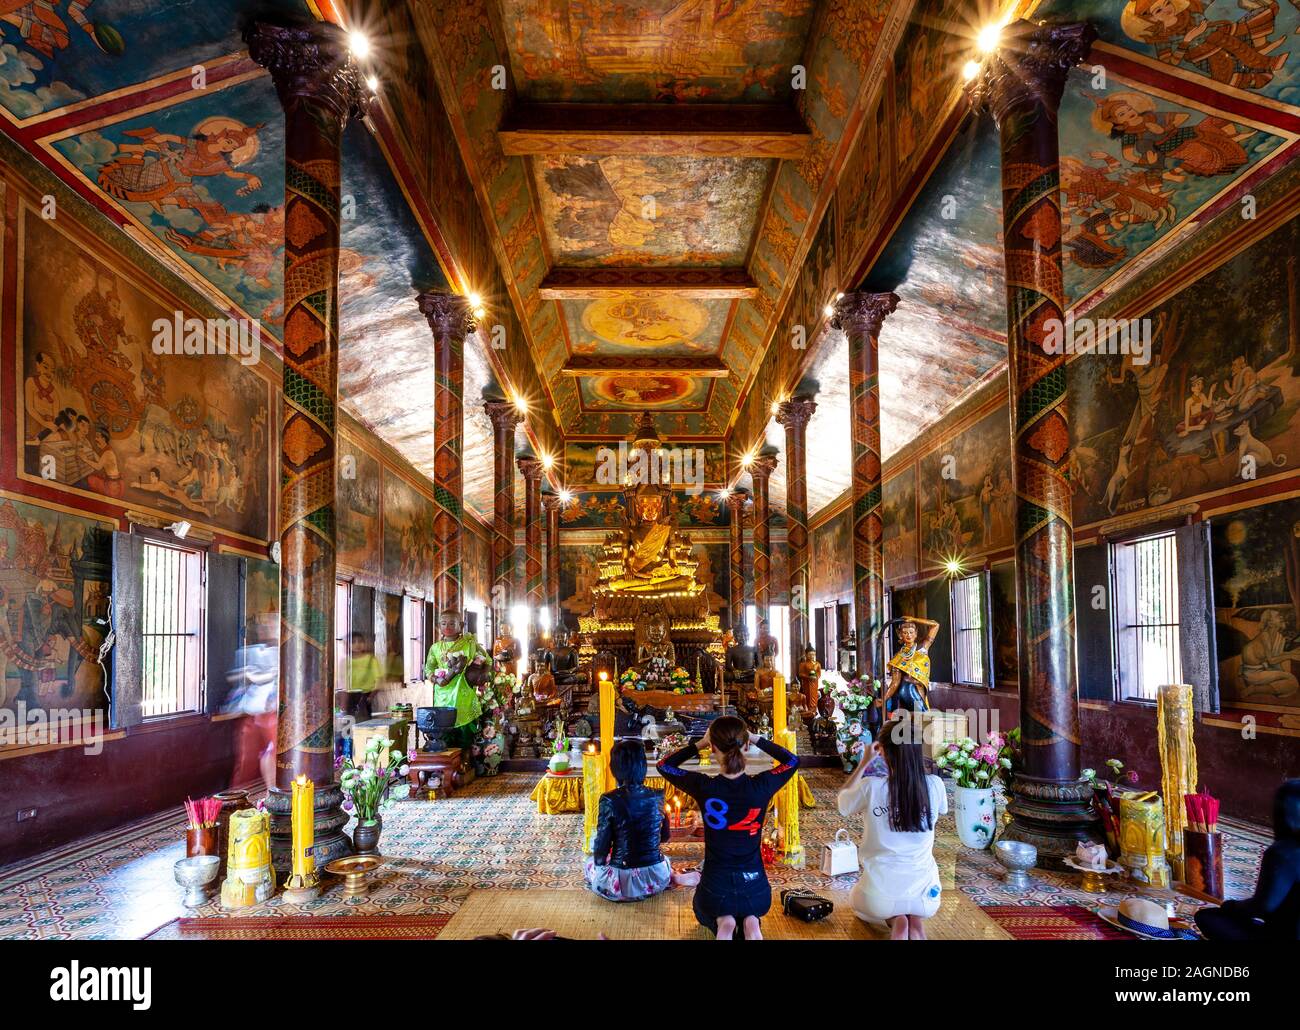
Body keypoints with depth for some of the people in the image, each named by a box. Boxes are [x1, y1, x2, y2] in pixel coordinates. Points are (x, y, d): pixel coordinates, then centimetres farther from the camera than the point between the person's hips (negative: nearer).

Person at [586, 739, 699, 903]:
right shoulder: (657, 797, -4)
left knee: (591, 862, 29)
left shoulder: (609, 801, -17)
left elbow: (601, 847, -11)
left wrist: (599, 862, 11)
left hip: (622, 884, -6)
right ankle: (675, 877, 10)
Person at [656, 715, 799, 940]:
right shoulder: (760, 787, -15)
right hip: (756, 889, 1)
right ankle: (750, 922, 3)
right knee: (750, 919, 38)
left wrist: (699, 744, 2)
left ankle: (722, 923, 3)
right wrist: (756, 738, 3)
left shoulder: (704, 787, -17)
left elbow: (664, 765, 4)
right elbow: (792, 761, 8)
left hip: (715, 888, -1)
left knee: (705, 912, 37)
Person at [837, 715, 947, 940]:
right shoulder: (935, 785, -12)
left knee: (857, 903, 35)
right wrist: (915, 760, 13)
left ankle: (893, 920, 3)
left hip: (880, 895, -3)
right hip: (925, 896, 3)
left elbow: (843, 801, 6)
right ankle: (916, 919, 6)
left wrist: (865, 762, 6)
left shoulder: (870, 787, -18)